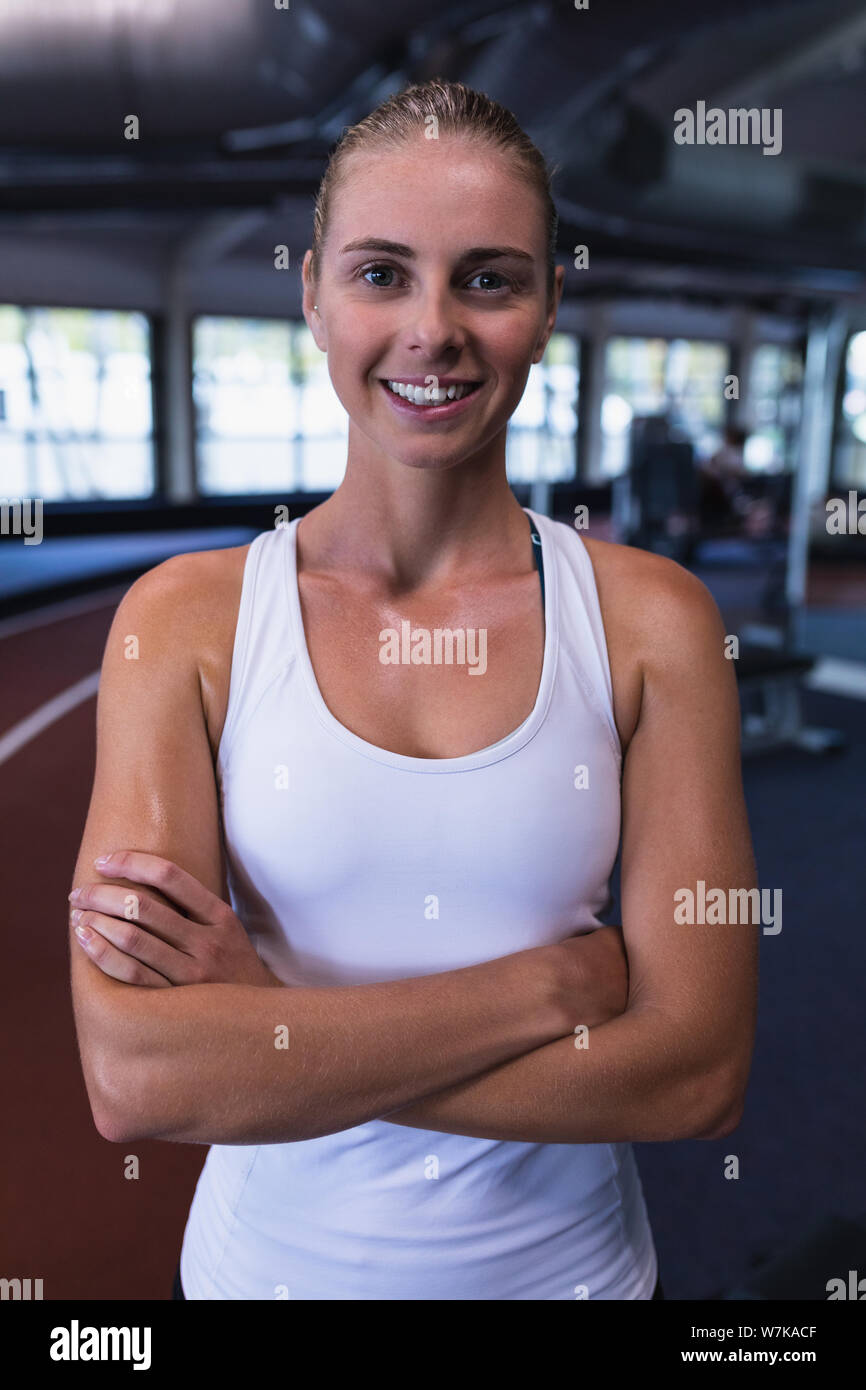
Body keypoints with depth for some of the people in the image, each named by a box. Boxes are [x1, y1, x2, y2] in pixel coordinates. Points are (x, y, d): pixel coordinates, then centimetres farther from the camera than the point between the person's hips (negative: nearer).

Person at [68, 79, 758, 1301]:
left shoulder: (652, 617, -12)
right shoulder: (187, 616, -13)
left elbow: (699, 1073, -17)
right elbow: (133, 1078, -22)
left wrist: (270, 1020, -21)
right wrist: (558, 982, -22)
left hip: (568, 1258, 1)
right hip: (274, 1256, 0)